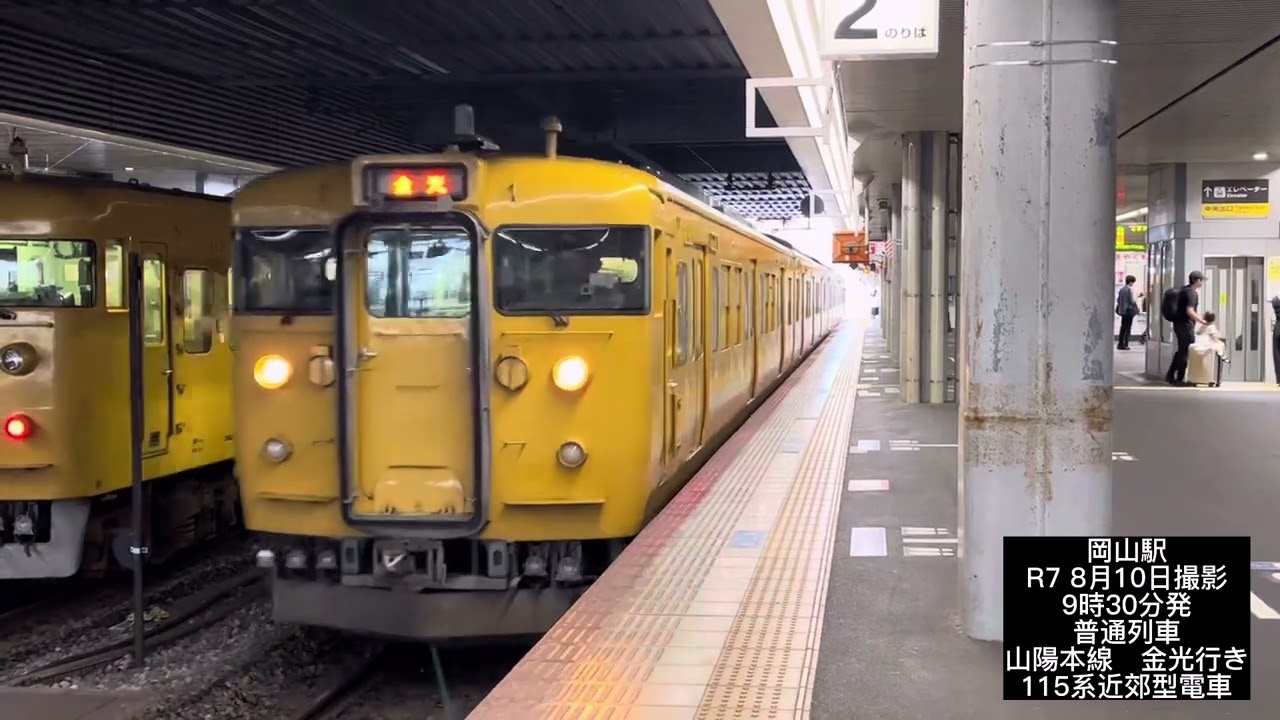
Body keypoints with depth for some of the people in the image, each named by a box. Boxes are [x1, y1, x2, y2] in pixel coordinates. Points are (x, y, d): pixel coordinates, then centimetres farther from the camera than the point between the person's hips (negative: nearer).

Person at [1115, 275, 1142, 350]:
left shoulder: (1121, 289, 7)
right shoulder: (1130, 289, -13)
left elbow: (1118, 300, 11)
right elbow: (1132, 301, -16)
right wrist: (1137, 297, -2)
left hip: (1122, 310, 7)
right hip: (1129, 311, -7)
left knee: (1123, 327, 13)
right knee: (1127, 328, -1)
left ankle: (1120, 344, 15)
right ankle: (1125, 344, -2)